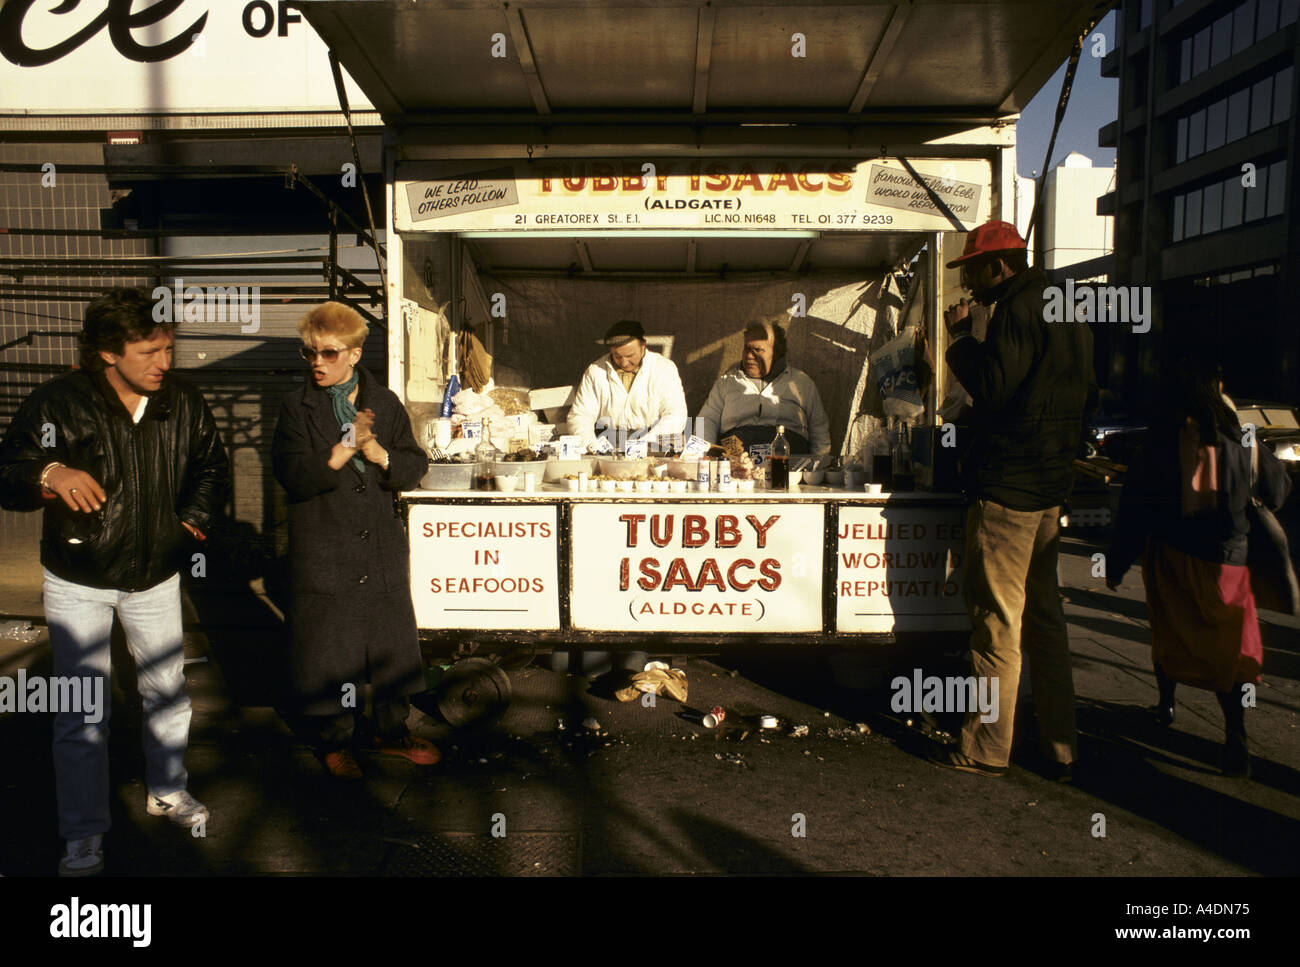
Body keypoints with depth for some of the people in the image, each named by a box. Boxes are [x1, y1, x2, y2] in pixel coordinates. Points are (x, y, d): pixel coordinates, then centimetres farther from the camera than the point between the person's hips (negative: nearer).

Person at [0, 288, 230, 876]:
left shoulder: (183, 403, -7)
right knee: (81, 712, 1)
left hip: (156, 576, 3)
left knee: (168, 691, 16)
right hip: (78, 582, -3)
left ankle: (167, 792, 40)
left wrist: (195, 514, -4)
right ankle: (84, 834, 19)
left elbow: (212, 464, 10)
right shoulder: (57, 405, -17)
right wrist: (49, 474, -34)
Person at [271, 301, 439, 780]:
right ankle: (335, 742, 27)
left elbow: (415, 467, 2)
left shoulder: (384, 402, 4)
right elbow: (293, 476, -16)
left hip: (382, 548, 3)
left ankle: (391, 732, 33)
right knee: (327, 650, 7)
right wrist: (346, 446, -25)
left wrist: (379, 454, -17)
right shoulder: (297, 407, -3)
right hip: (323, 553, -3)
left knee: (391, 641, 14)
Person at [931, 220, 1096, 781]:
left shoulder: (1019, 310, -13)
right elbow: (1086, 394, 21)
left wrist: (960, 336, -8)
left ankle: (986, 749, 8)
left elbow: (991, 386, -20)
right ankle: (1060, 749, 20)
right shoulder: (1067, 311, 17)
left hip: (1006, 490, -9)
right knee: (1042, 617, 14)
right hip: (1051, 487, 10)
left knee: (997, 620, -2)